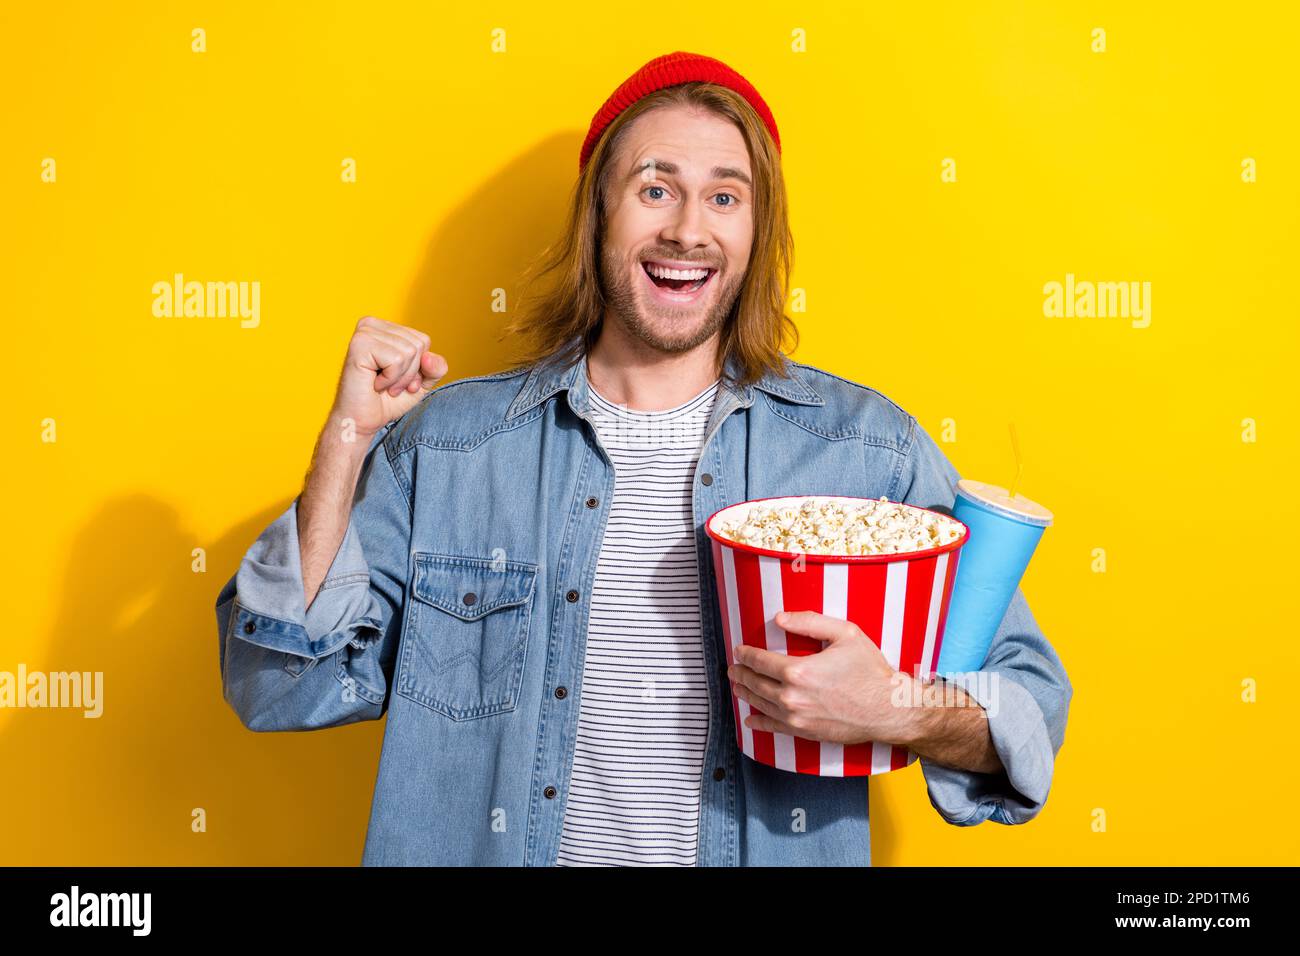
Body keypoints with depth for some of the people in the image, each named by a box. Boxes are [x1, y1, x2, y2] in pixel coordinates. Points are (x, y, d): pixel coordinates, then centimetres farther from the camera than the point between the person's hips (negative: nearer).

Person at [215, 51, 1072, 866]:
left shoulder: (872, 450, -2)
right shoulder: (442, 441, 0)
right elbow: (279, 690, -2)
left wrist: (900, 711, -18)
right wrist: (347, 438, -10)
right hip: (494, 847, 2)